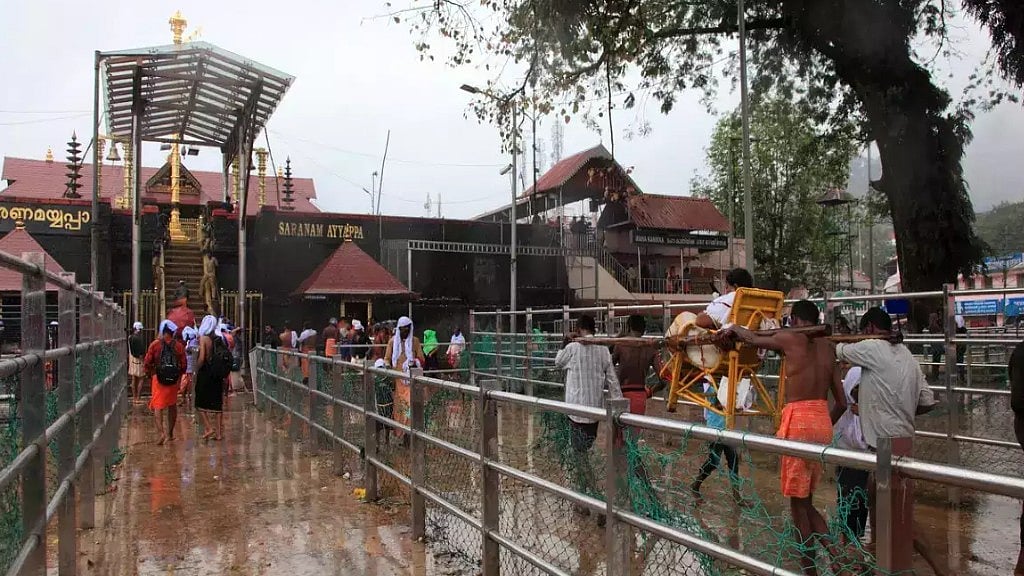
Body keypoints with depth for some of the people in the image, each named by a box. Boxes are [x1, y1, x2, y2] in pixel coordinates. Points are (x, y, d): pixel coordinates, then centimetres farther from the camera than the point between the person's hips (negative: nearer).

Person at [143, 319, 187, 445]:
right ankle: (170, 432, 25)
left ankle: (162, 432, -19)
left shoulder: (155, 344, -6)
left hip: (159, 379, -2)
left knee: (158, 406, -1)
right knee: (172, 405, 16)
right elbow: (184, 364, 3)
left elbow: (147, 363, -2)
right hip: (174, 380, 2)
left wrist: (151, 373, 16)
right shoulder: (178, 345, 0)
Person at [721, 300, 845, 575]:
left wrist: (733, 329, 32)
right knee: (806, 501, 18)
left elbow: (754, 339, 12)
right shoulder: (827, 347, 14)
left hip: (798, 420, -7)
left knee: (798, 502, 4)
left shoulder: (790, 338, -4)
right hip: (823, 421, 7)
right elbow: (842, 402, 15)